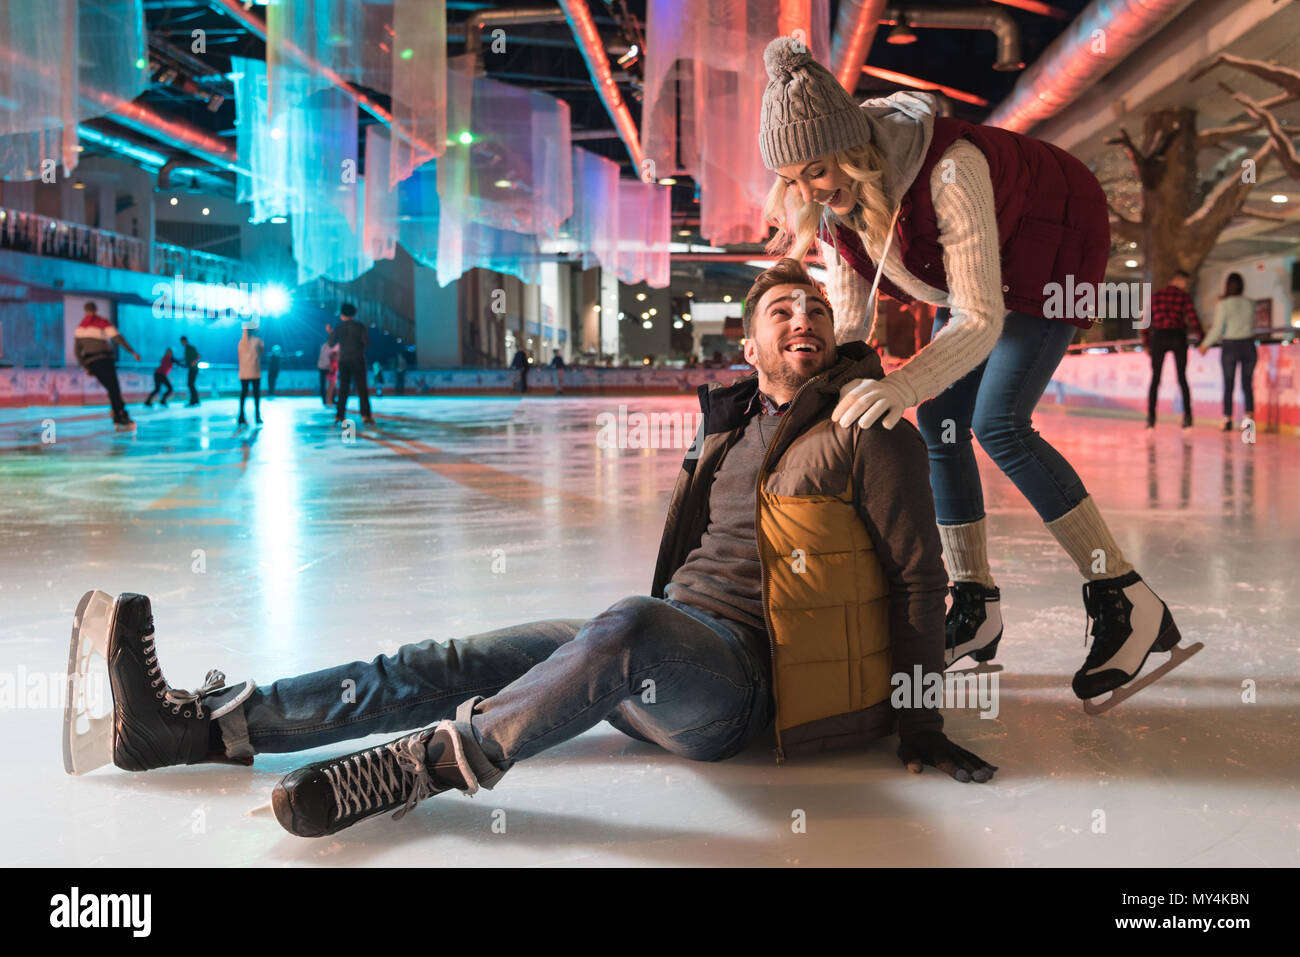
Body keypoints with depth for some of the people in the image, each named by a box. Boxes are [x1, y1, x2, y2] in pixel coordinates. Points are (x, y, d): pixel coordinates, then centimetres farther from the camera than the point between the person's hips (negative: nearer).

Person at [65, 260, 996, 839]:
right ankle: (193, 727, -8)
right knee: (455, 664, -5)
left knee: (624, 631, -41)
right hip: (672, 654, 7)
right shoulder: (734, 424, 17)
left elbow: (919, 574, -1)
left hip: (744, 675, -7)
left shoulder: (869, 432, -2)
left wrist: (920, 719, -3)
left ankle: (418, 766, -29)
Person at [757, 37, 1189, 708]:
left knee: (998, 424, -21)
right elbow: (845, 323, -11)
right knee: (940, 424, -2)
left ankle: (1130, 605, -15)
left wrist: (903, 386, -56)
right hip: (974, 270, 8)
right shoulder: (832, 197, -18)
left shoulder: (950, 170, -40)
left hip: (1053, 243, -7)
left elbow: (980, 320, -40)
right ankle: (975, 609, 9)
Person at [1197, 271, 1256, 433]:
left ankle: (1227, 419, 5)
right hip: (1249, 345, 3)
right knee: (1247, 384, 7)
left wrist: (1205, 345, 3)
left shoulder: (1223, 305, -9)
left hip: (1230, 347, -3)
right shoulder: (1250, 304, 3)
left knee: (1228, 385, 5)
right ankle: (1249, 416, -5)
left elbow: (1217, 330, -9)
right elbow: (1253, 326, 14)